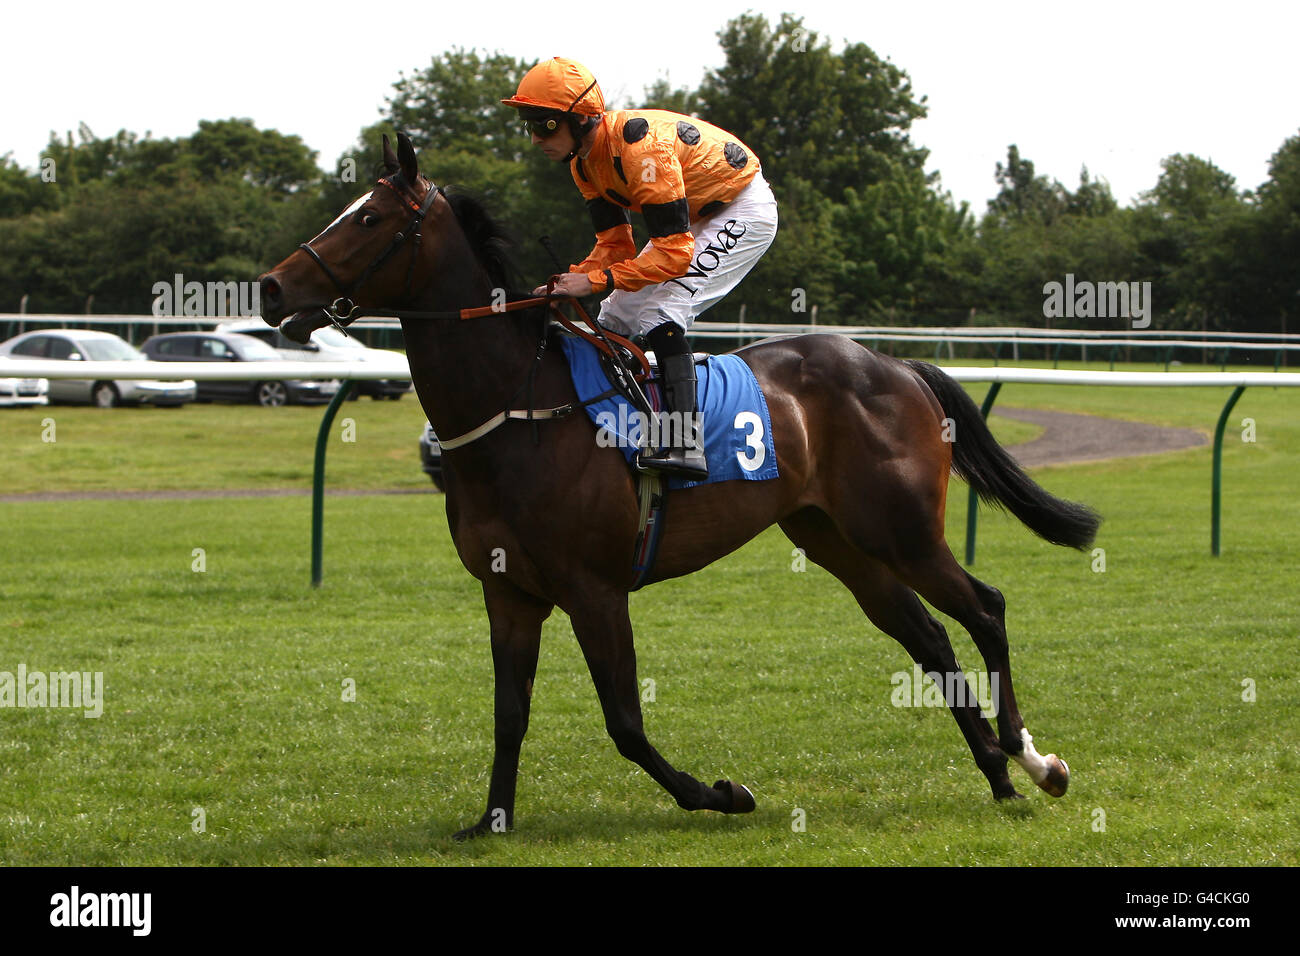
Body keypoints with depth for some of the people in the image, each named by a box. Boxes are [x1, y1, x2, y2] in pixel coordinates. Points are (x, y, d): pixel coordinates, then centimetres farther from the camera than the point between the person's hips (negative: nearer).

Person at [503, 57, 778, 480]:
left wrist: (596, 280, -37)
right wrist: (572, 280, -19)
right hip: (694, 217, 10)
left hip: (745, 214, -10)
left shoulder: (641, 147, -35)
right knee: (616, 315, 5)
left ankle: (685, 445, -32)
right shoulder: (583, 160, -6)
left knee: (661, 311, -25)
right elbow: (614, 245, -2)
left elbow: (674, 253, -35)